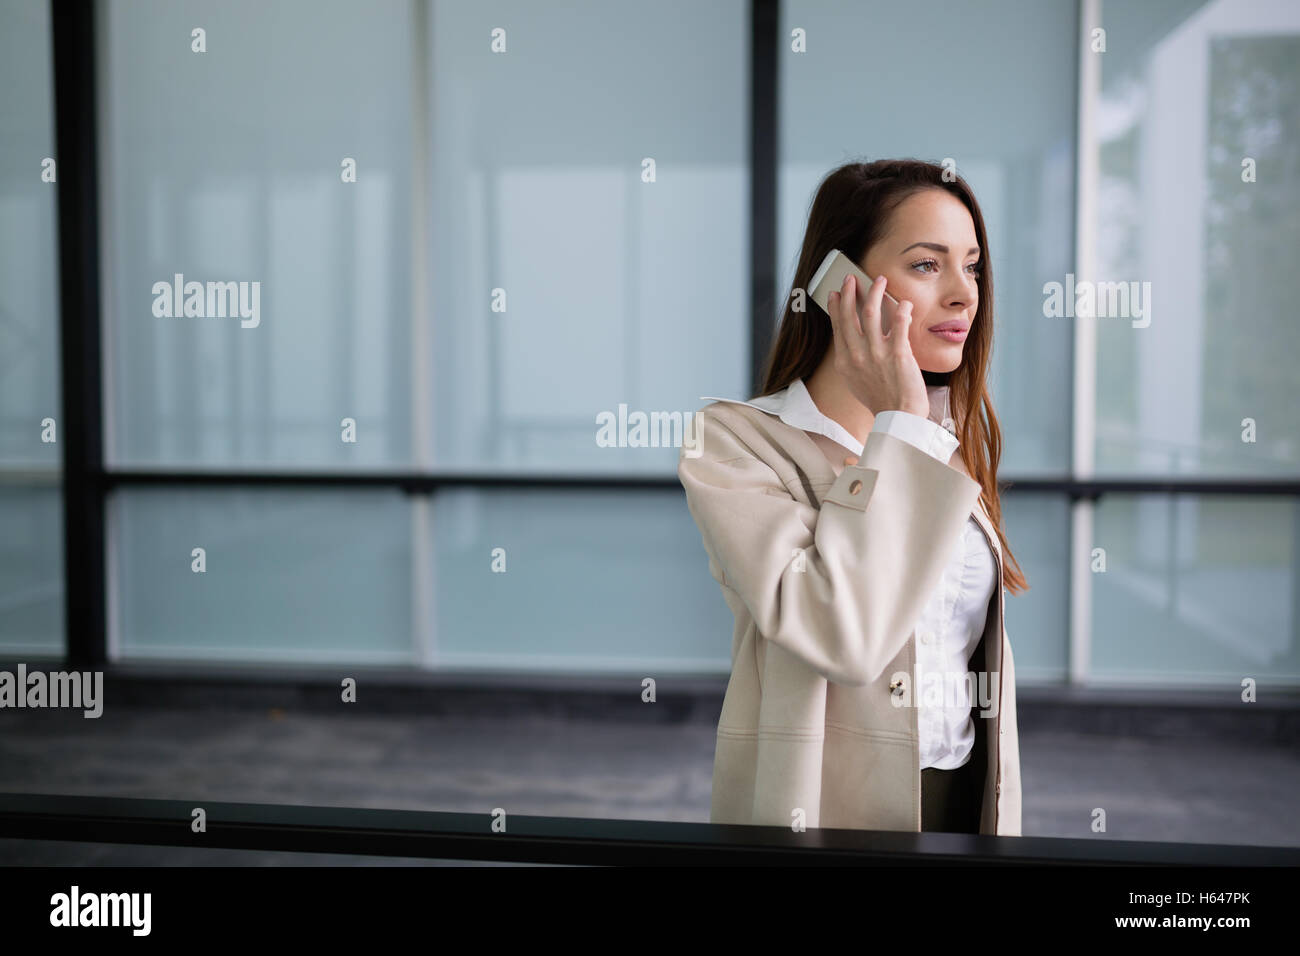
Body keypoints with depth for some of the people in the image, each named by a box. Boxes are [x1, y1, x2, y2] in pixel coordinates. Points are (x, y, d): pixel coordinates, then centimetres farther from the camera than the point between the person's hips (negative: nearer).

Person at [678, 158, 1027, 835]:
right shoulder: (733, 441, -13)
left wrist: (1004, 829, 13)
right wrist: (899, 424, -19)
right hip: (832, 814, -5)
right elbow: (838, 636, -27)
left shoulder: (950, 442, 7)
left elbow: (982, 648, 13)